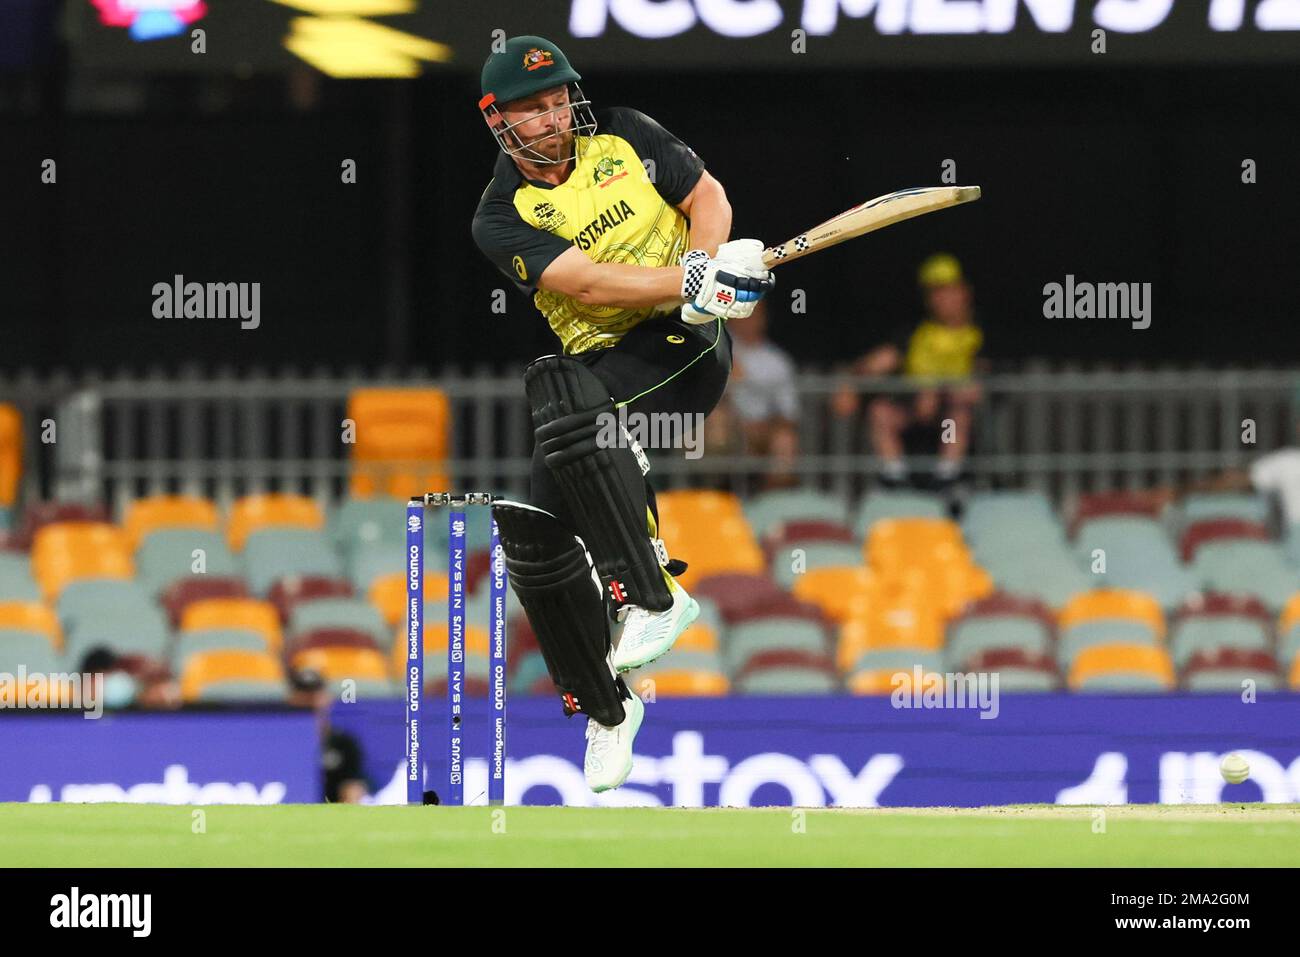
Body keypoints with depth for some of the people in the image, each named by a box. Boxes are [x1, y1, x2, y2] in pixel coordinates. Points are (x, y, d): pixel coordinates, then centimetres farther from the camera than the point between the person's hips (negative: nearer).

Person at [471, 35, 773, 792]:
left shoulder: (625, 138, 2)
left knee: (562, 393, -34)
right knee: (535, 537, -5)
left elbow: (708, 197, 9)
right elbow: (585, 282, -17)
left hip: (687, 341, -4)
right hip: (600, 370, 4)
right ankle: (605, 709, 14)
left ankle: (651, 593, -34)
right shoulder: (502, 218, -3)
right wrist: (693, 282, -28)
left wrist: (704, 268, -13)